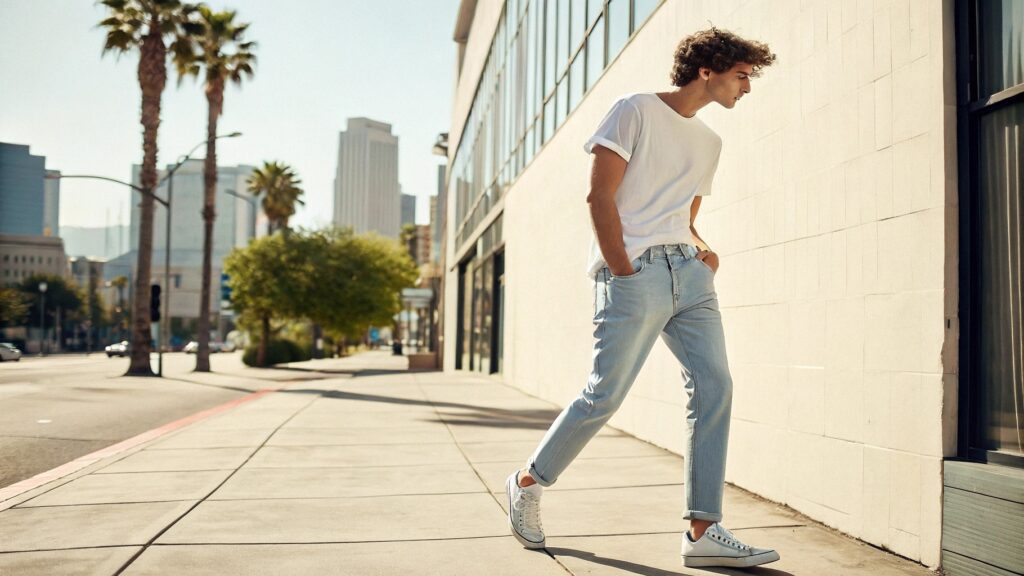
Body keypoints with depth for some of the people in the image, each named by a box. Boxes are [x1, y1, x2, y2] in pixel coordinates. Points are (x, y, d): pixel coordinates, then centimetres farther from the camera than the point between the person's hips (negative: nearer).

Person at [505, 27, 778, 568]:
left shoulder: (709, 141, 22)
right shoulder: (635, 111, 0)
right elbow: (600, 196, -7)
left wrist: (701, 252, 4)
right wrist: (624, 273, -13)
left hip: (689, 275, 7)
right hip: (634, 272, -7)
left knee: (714, 387, -5)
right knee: (604, 395, -4)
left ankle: (703, 531, 0)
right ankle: (528, 482, 19)